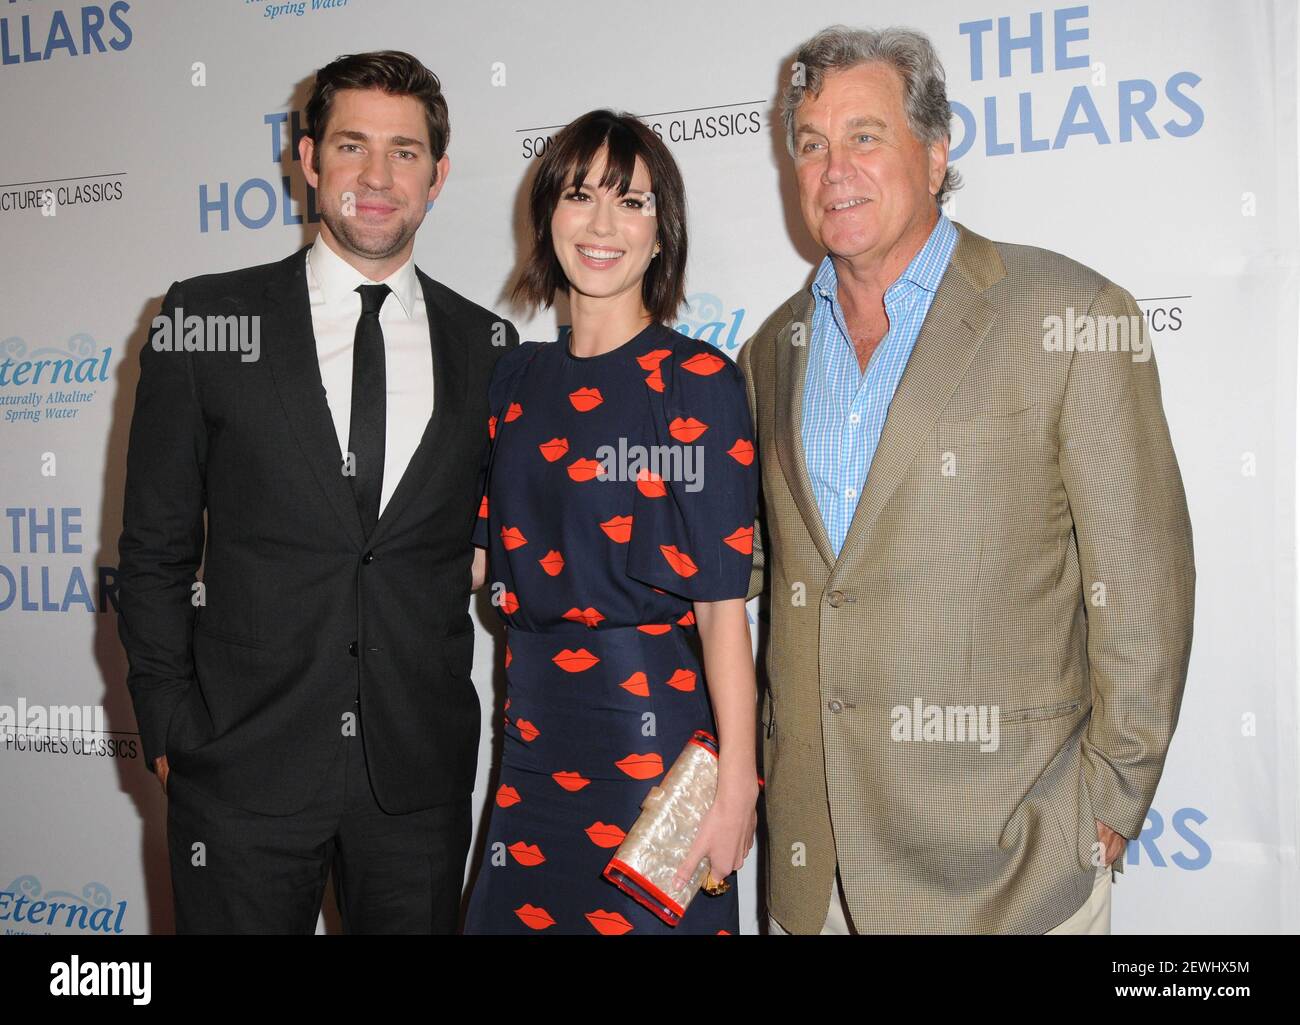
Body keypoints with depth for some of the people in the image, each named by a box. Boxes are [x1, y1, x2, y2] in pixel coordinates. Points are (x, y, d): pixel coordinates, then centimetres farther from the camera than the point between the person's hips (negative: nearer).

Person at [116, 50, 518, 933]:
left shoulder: (487, 346, 5)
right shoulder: (207, 319, 0)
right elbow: (156, 544, 1)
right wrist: (168, 727, -2)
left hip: (420, 773, 2)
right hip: (244, 762, -1)